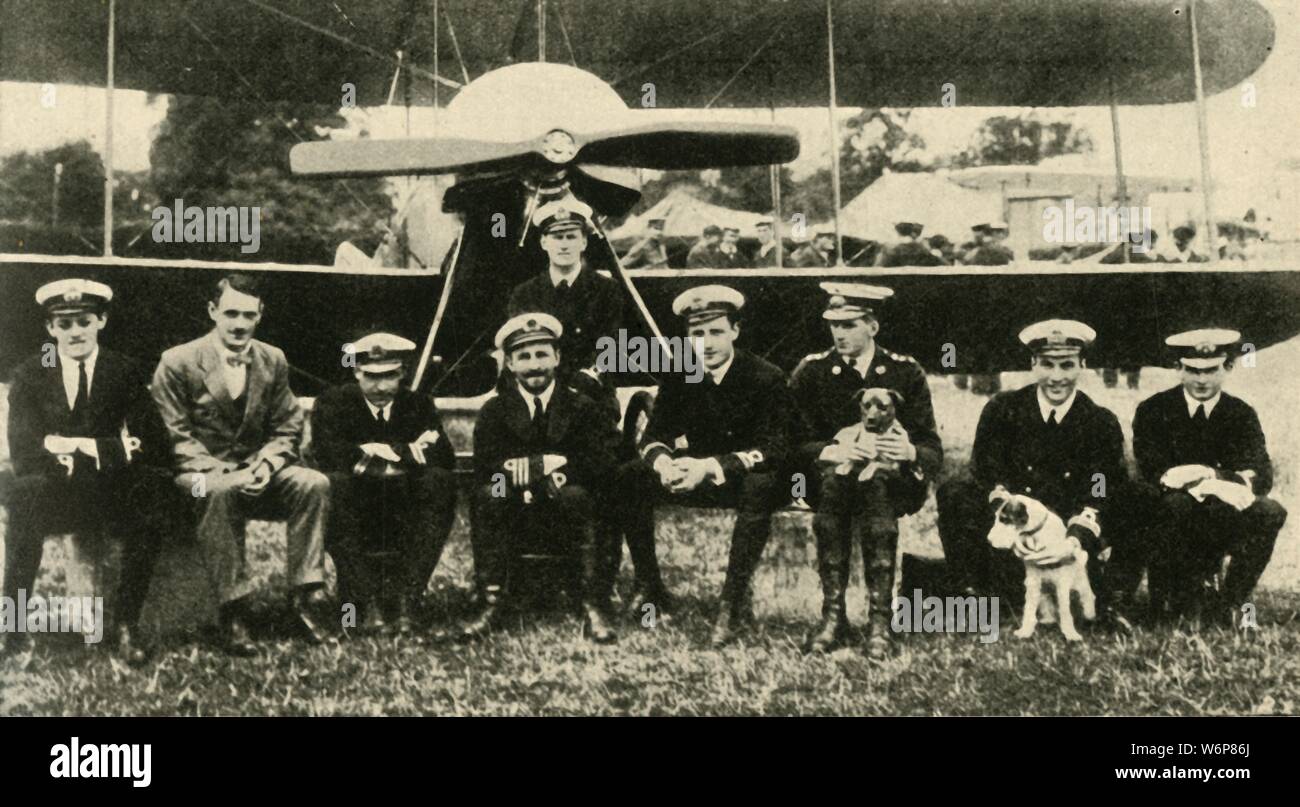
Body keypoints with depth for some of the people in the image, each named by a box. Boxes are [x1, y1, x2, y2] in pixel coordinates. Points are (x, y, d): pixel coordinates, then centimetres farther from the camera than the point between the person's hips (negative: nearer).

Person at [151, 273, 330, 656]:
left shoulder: (273, 360, 9)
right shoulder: (177, 363, -5)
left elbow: (287, 428, 9)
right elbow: (175, 437, -8)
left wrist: (266, 464, -12)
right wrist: (220, 472, -22)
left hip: (257, 472, 4)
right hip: (202, 473, -4)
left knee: (314, 483, -23)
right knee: (220, 492, -39)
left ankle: (306, 593, -18)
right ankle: (233, 610, -33)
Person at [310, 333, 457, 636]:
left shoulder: (419, 404, 9)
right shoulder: (334, 402, 3)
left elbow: (445, 458, -7)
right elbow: (325, 453, -17)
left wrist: (378, 451, -15)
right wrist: (406, 452, -18)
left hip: (405, 518, 2)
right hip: (355, 513, -2)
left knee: (440, 481, -26)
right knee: (336, 484, -32)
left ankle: (407, 598, -31)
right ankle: (365, 602, -35)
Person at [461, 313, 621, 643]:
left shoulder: (581, 406, 4)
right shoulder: (494, 411, 6)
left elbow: (604, 463, -11)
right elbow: (486, 470, -10)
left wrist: (535, 467, -18)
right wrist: (544, 467, -22)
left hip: (564, 507, -1)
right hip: (516, 510, 1)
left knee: (577, 496, -33)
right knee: (488, 495, -29)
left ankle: (594, 609, -33)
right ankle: (494, 602, -28)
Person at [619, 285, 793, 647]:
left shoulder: (767, 378, -16)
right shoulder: (679, 375, -2)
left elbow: (775, 449, -26)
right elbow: (654, 435, -4)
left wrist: (710, 467, -40)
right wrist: (663, 462, -31)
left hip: (749, 477, -4)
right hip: (696, 475, 5)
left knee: (761, 487, -40)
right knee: (630, 478, -17)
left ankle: (734, 601, -33)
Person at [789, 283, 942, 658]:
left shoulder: (906, 372, 3)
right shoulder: (811, 371, 4)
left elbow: (933, 450, -1)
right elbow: (794, 444, -2)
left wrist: (910, 451, -25)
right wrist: (832, 451, -23)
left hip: (890, 479, -1)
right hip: (829, 475, 1)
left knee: (877, 485, -36)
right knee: (832, 481, -35)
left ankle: (880, 620, -34)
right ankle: (833, 615, -31)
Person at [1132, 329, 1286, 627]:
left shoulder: (1241, 414, 4)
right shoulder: (1153, 411, -3)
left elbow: (1261, 477, -10)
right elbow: (1155, 476, -16)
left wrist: (1207, 475, -31)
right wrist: (1213, 486, -31)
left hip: (1221, 525, 2)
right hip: (1167, 524, -2)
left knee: (1271, 512, -25)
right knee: (1175, 502, -35)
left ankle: (1230, 604, -13)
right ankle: (1188, 595, -17)